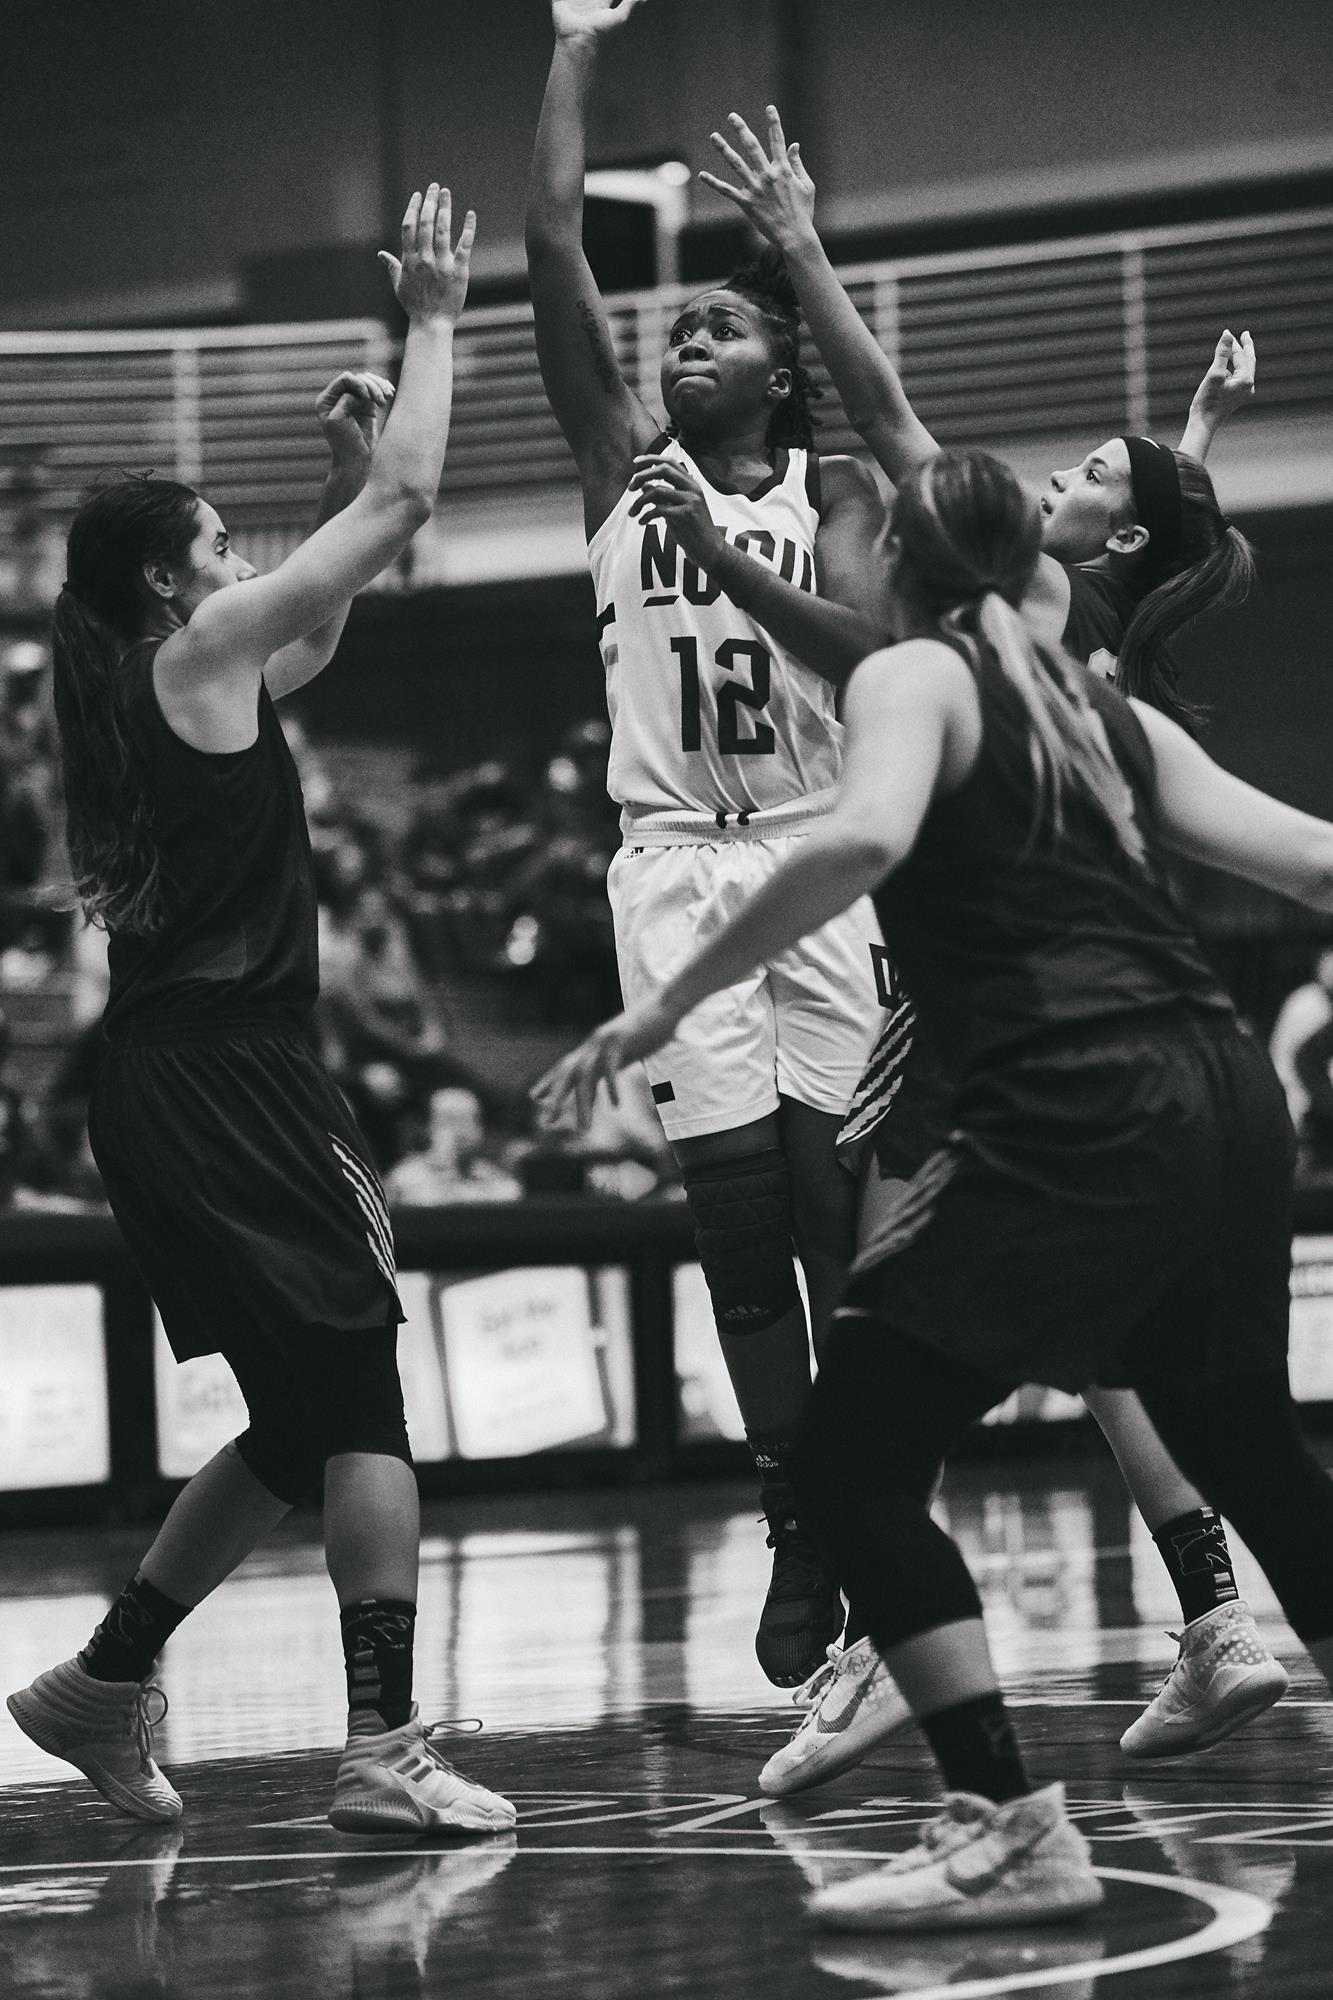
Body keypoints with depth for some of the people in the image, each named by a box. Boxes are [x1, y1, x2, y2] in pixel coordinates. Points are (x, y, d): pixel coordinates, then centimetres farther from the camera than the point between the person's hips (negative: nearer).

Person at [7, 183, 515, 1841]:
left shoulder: (148, 691, 17)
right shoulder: (198, 649, -6)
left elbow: (315, 633, 36)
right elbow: (407, 502, -4)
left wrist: (342, 468, 30)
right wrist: (432, 321, 7)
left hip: (165, 1081, 9)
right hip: (226, 1071, -9)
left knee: (306, 1423, 16)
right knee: (358, 1404, -10)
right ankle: (386, 1751, -16)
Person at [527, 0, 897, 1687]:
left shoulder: (832, 492, 7)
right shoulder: (626, 467, 10)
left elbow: (865, 640, -12)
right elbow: (553, 248, 3)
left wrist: (725, 550, -21)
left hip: (816, 856, -1)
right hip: (674, 863, 1)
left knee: (840, 1202, -4)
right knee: (735, 1215, -1)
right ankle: (795, 1537, 3)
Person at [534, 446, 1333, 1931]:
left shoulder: (914, 677, 3)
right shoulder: (1111, 712, 21)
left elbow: (865, 838, -18)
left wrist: (672, 1000, -15)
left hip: (1078, 1126, -7)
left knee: (853, 1460, -1)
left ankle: (1010, 1831, -10)